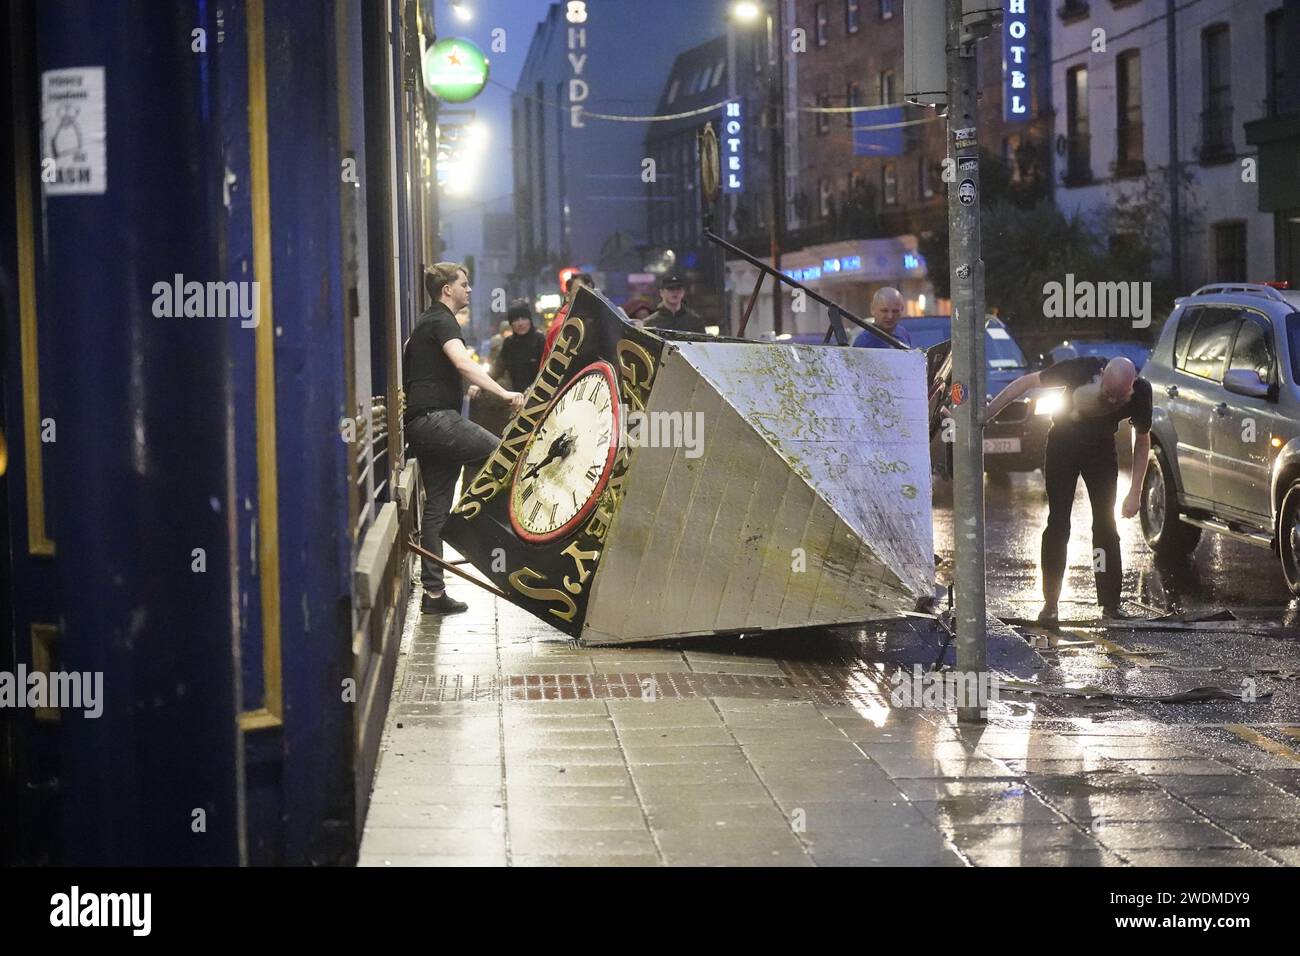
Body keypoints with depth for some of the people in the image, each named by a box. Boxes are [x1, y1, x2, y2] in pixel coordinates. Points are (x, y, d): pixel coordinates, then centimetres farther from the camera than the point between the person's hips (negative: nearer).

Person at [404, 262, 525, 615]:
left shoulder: (426, 323, 24)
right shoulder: (442, 322, -7)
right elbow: (463, 363, -25)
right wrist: (504, 393, -34)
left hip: (421, 423, 10)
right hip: (436, 417, -10)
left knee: (437, 505, 8)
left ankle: (433, 591, 6)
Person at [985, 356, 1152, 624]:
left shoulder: (1140, 393, -24)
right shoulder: (1082, 369, -32)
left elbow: (1142, 441, -6)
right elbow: (1026, 383, -21)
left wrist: (1135, 492, -9)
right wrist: (985, 415, -22)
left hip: (1101, 448, 2)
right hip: (1063, 444, -2)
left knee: (1106, 524, -4)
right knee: (1058, 524, -6)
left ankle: (1110, 602, 2)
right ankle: (1050, 603, -1)